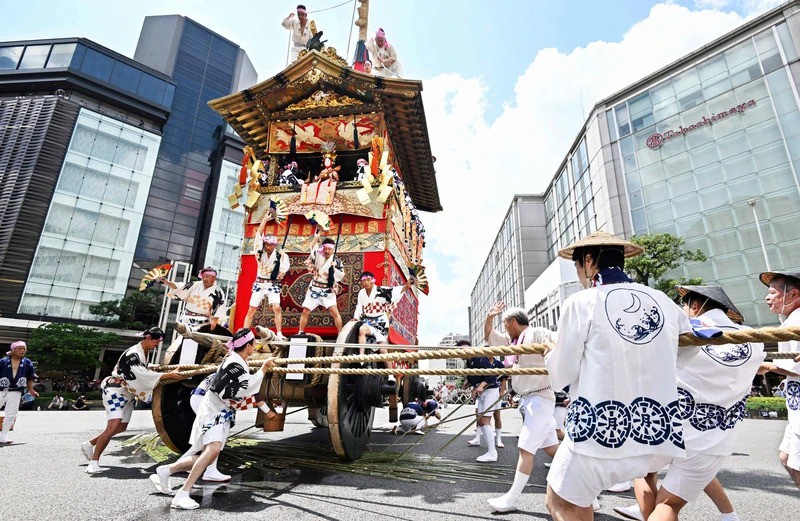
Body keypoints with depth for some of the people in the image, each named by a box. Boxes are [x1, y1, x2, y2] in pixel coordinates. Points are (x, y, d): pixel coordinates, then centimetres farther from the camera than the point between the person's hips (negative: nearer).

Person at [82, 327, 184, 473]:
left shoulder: (144, 353, 7)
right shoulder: (133, 354, -24)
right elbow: (143, 374, -31)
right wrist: (168, 375, -35)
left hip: (127, 393, 10)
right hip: (116, 391, -10)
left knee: (122, 427, 16)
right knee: (113, 426, -19)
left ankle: (90, 444, 33)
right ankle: (94, 461, -8)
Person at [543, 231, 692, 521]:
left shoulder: (580, 303, -9)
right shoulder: (663, 301, 5)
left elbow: (562, 375, -4)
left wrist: (550, 355, 17)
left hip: (600, 432, -5)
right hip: (660, 434, 6)